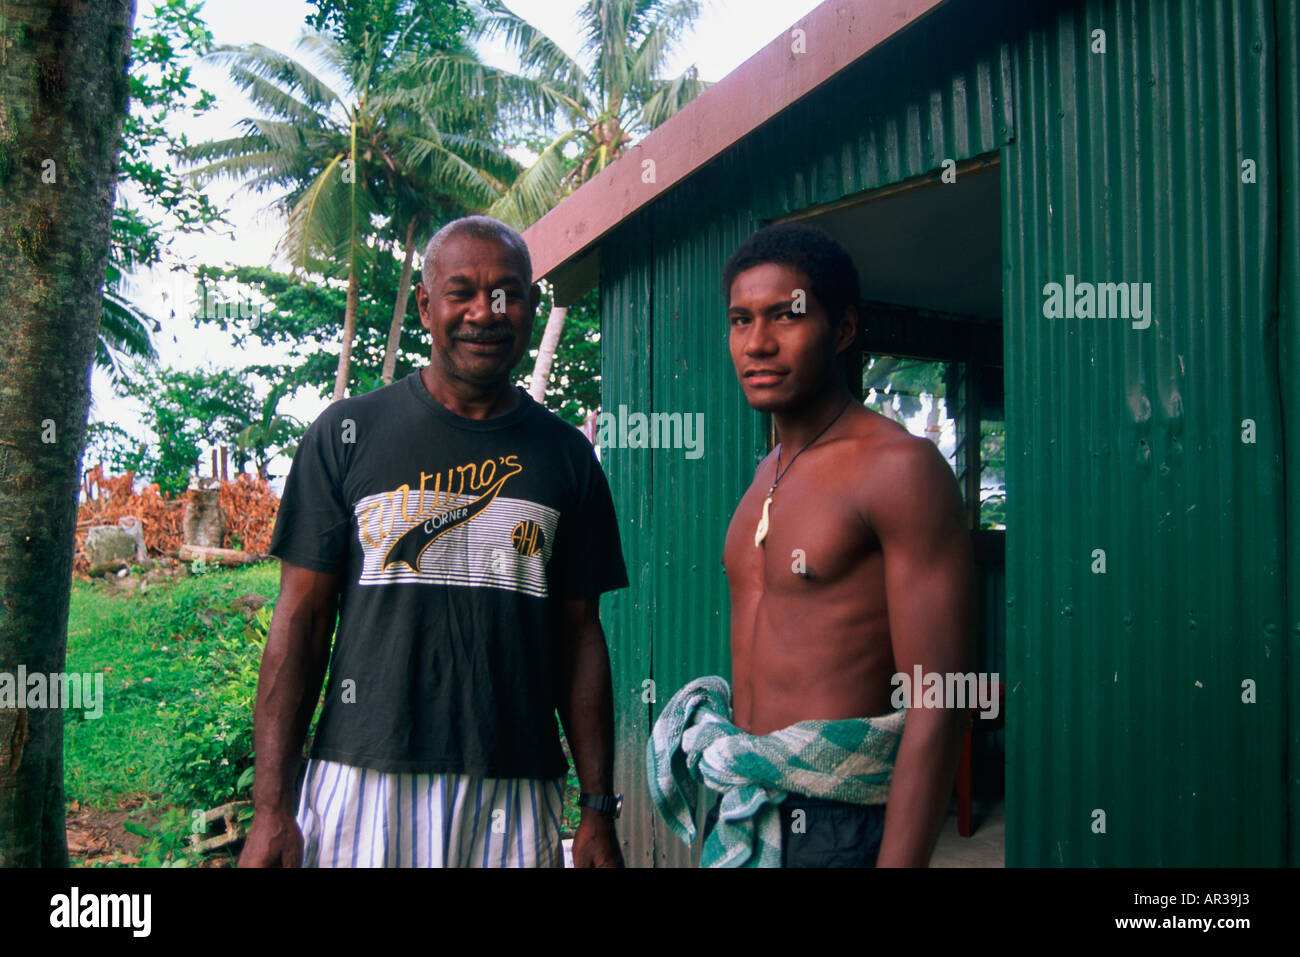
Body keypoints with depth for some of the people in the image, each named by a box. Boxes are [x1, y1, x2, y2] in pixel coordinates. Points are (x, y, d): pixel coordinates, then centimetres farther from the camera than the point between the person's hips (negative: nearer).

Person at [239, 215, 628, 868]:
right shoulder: (348, 433, 2)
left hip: (516, 796, 2)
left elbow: (580, 635, 8)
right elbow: (301, 618, 1)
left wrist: (598, 811, 4)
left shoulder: (566, 456, 7)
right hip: (363, 782, -1)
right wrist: (271, 809, -5)